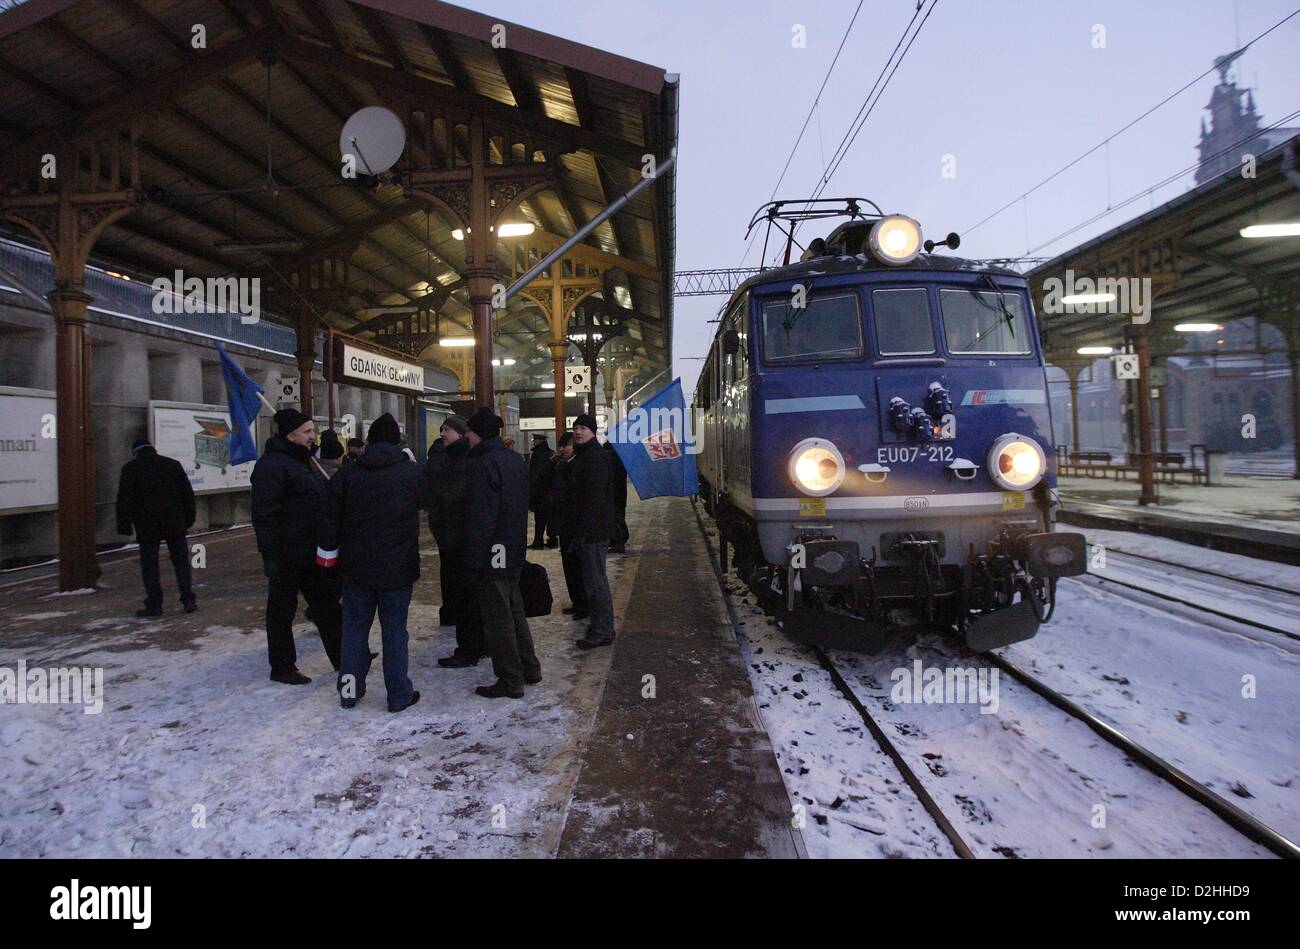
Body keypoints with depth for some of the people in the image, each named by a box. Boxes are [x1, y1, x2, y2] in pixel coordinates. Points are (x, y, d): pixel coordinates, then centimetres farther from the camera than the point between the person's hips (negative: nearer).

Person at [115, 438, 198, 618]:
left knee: (149, 566, 4)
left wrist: (124, 526, -2)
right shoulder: (172, 464, 10)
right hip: (174, 523, 3)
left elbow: (124, 500, -5)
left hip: (147, 526, -3)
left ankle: (154, 605, 3)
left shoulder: (129, 468, 1)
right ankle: (189, 599, 4)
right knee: (181, 562, 8)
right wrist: (188, 519, 16)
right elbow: (187, 494, 10)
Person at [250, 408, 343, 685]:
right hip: (287, 556, -10)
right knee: (282, 610, 5)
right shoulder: (272, 465, -16)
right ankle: (282, 668, 17)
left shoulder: (304, 461, 15)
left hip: (313, 553, 10)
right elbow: (265, 514, -22)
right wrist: (270, 555, -24)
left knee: (327, 604, 14)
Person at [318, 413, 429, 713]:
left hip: (356, 568, 2)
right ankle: (399, 695, 12)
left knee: (354, 628, 14)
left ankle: (350, 691, 23)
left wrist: (328, 554, 12)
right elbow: (429, 497, 13)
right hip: (398, 569, -2)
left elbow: (330, 522, 0)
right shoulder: (412, 473, -8)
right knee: (395, 630, 6)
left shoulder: (347, 475, -3)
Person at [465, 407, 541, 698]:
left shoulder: (483, 464, -17)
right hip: (515, 551, 9)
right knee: (514, 610, 20)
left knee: (498, 617, 0)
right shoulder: (516, 459, 10)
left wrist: (475, 558, -18)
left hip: (493, 554, -9)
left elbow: (481, 517, -21)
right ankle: (529, 667, 28)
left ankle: (510, 680, 7)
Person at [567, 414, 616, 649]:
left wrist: (582, 530, -24)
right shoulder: (583, 455, 19)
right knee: (594, 579, 16)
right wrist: (578, 531, 20)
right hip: (587, 530, 11)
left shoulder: (596, 456, -15)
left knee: (595, 581, -5)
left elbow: (595, 498, -23)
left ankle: (602, 632, 1)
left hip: (593, 530, -11)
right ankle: (601, 627, 26)